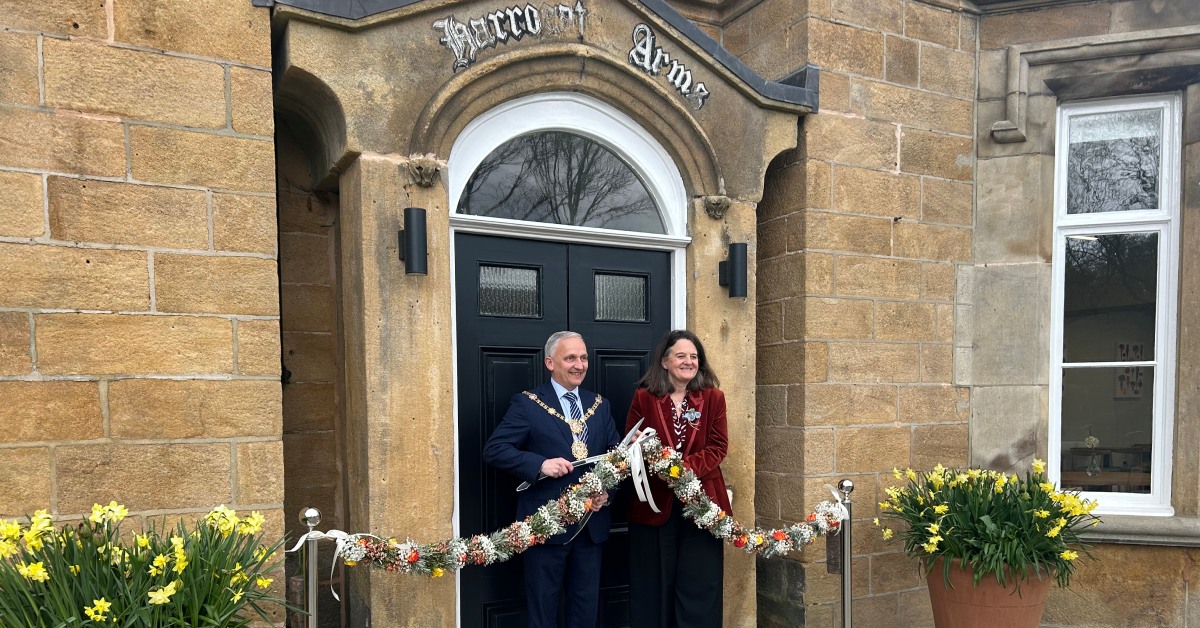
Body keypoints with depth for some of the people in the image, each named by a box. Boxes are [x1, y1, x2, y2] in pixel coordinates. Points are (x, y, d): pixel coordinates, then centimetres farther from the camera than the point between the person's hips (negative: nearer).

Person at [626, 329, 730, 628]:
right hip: (655, 503, 0)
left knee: (698, 586, 6)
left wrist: (685, 469, -19)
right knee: (653, 585, 9)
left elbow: (718, 447, -3)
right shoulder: (644, 397, 0)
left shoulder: (713, 397, 3)